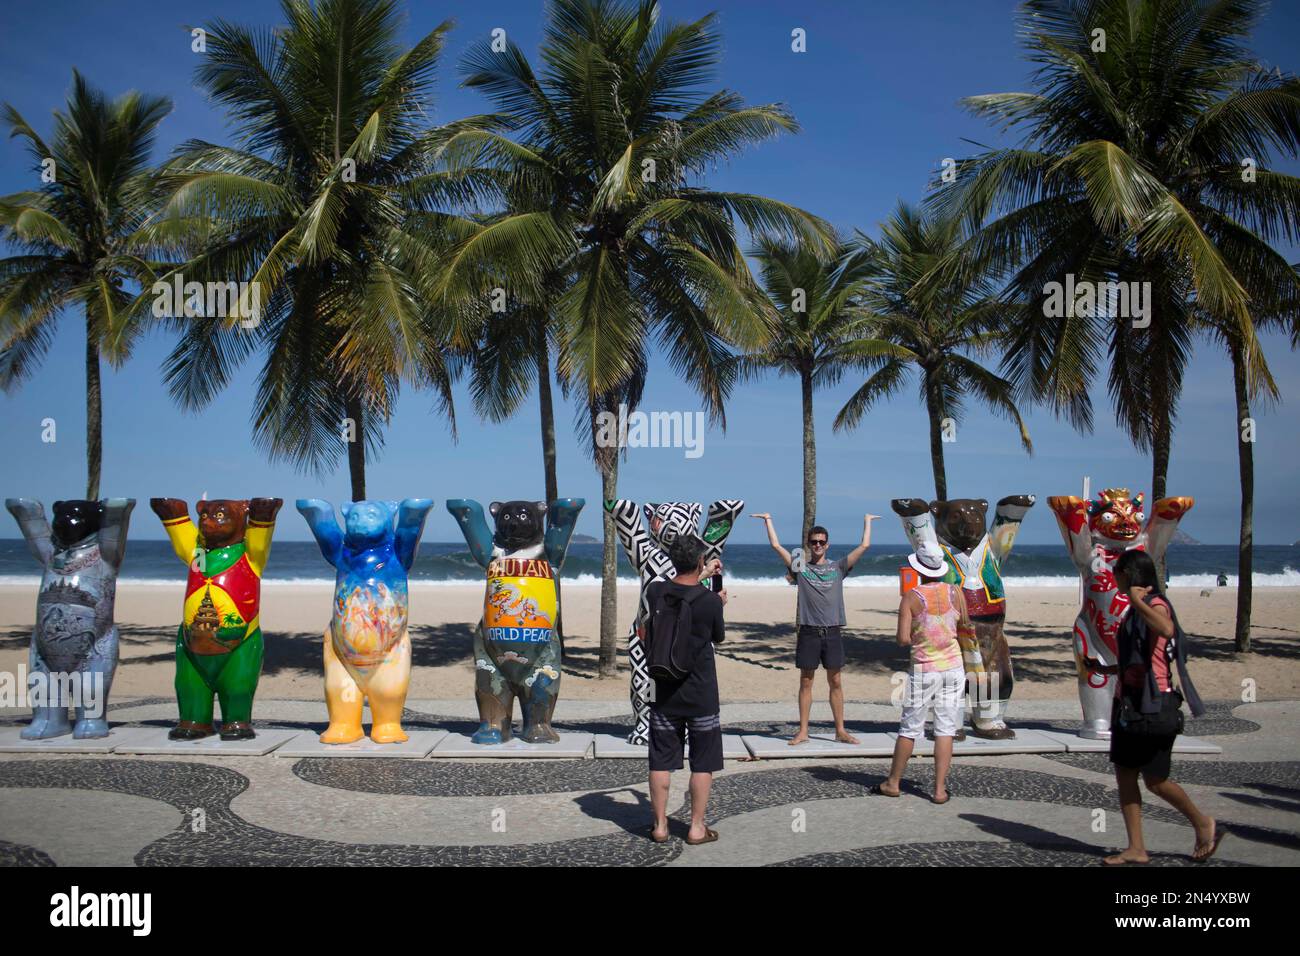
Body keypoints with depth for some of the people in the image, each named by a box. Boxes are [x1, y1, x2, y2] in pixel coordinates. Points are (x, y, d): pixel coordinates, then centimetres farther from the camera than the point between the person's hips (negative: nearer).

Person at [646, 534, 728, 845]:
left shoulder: (655, 592, -6)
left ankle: (660, 826, 17)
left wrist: (702, 576, 31)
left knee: (661, 762, 10)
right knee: (703, 764, 9)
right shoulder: (710, 601, -16)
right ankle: (697, 828, 13)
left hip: (664, 694, 3)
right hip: (701, 696, -3)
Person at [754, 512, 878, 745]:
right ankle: (803, 732, 9)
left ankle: (840, 730, 13)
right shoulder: (800, 567, 6)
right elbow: (775, 545, 2)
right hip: (808, 632, -1)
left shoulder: (838, 568, 9)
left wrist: (867, 521, 17)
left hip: (832, 632, 1)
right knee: (806, 682, 4)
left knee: (835, 682, 6)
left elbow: (864, 545, 9)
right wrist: (768, 520, 8)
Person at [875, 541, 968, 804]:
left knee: (909, 728, 9)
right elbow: (967, 628, 8)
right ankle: (940, 790, 4)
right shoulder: (955, 592, -2)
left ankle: (893, 783, 20)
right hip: (953, 666, 2)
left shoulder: (911, 597, -10)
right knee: (945, 729, 4)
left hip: (923, 670, -2)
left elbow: (903, 640, -15)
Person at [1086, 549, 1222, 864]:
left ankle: (1203, 824, 22)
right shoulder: (1135, 611, 15)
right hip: (1129, 701, 9)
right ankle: (1136, 849, 11)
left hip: (1152, 703, -9)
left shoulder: (1155, 605, -12)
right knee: (1124, 776, 7)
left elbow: (1166, 629, -38)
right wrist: (1106, 668, 24)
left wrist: (1137, 600, -32)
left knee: (1155, 781, -1)